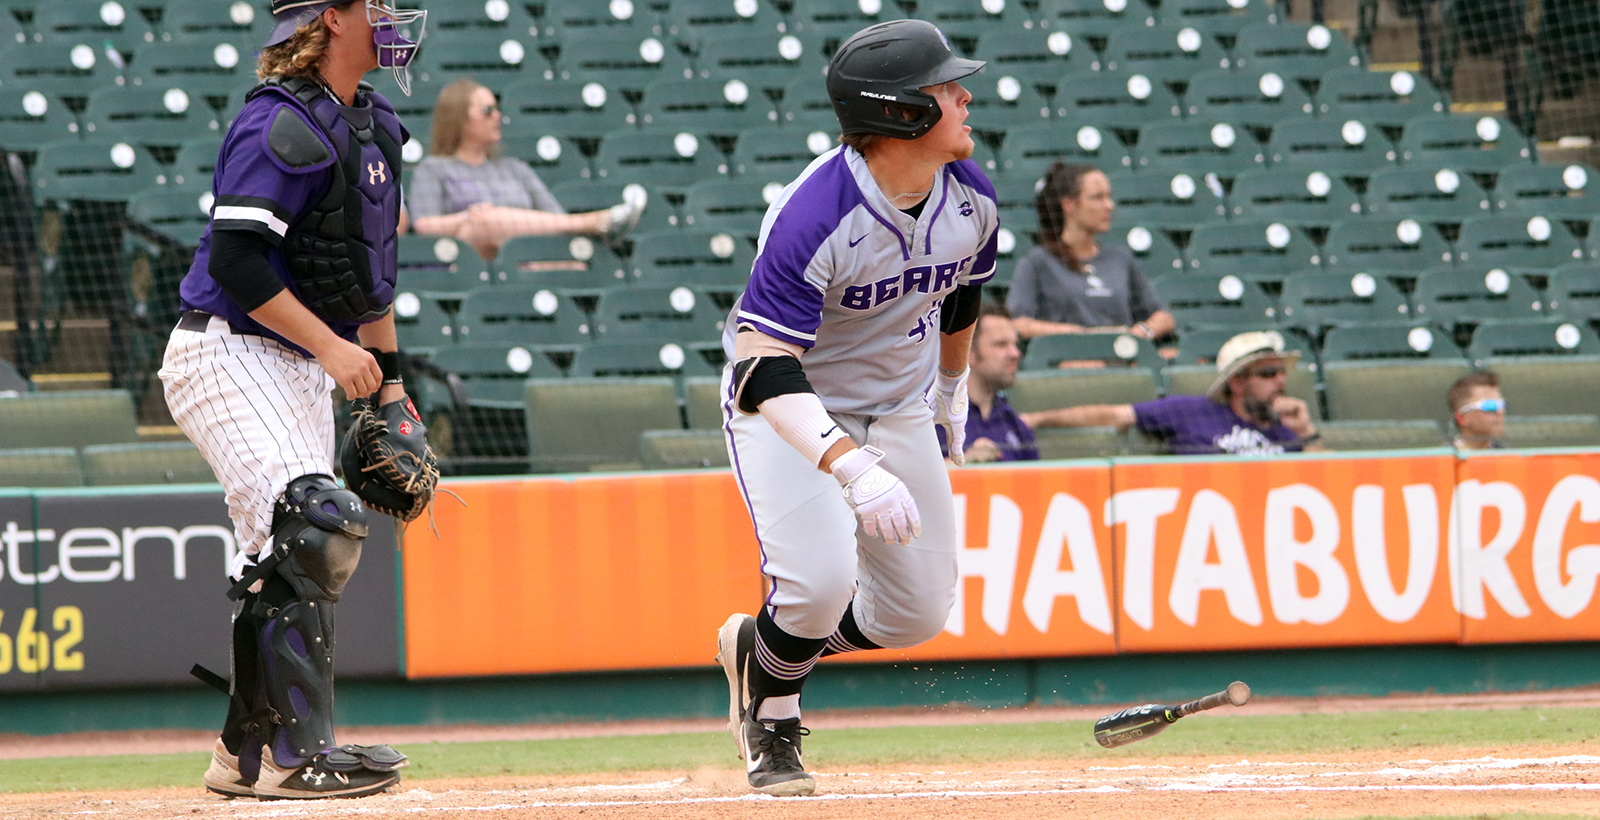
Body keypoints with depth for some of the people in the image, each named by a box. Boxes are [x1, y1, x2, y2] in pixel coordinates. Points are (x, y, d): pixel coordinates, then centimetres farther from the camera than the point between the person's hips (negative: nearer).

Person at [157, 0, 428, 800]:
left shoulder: (373, 125, 14)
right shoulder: (284, 125, -17)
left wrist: (390, 383, 21)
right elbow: (236, 260, -24)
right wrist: (331, 346, -25)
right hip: (227, 354, -10)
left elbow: (369, 265, 24)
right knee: (309, 526, -23)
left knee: (287, 559, 10)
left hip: (303, 368, 10)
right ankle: (295, 753, -24)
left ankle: (244, 755, 19)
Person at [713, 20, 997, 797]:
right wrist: (853, 470, -52)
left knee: (917, 613, 4)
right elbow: (765, 372, -39)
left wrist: (952, 385, 28)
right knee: (820, 575, -26)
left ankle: (757, 646, 32)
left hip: (899, 410, 6)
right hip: (785, 408, -6)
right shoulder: (812, 218, -34)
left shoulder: (970, 198, -12)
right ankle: (772, 725, 5)